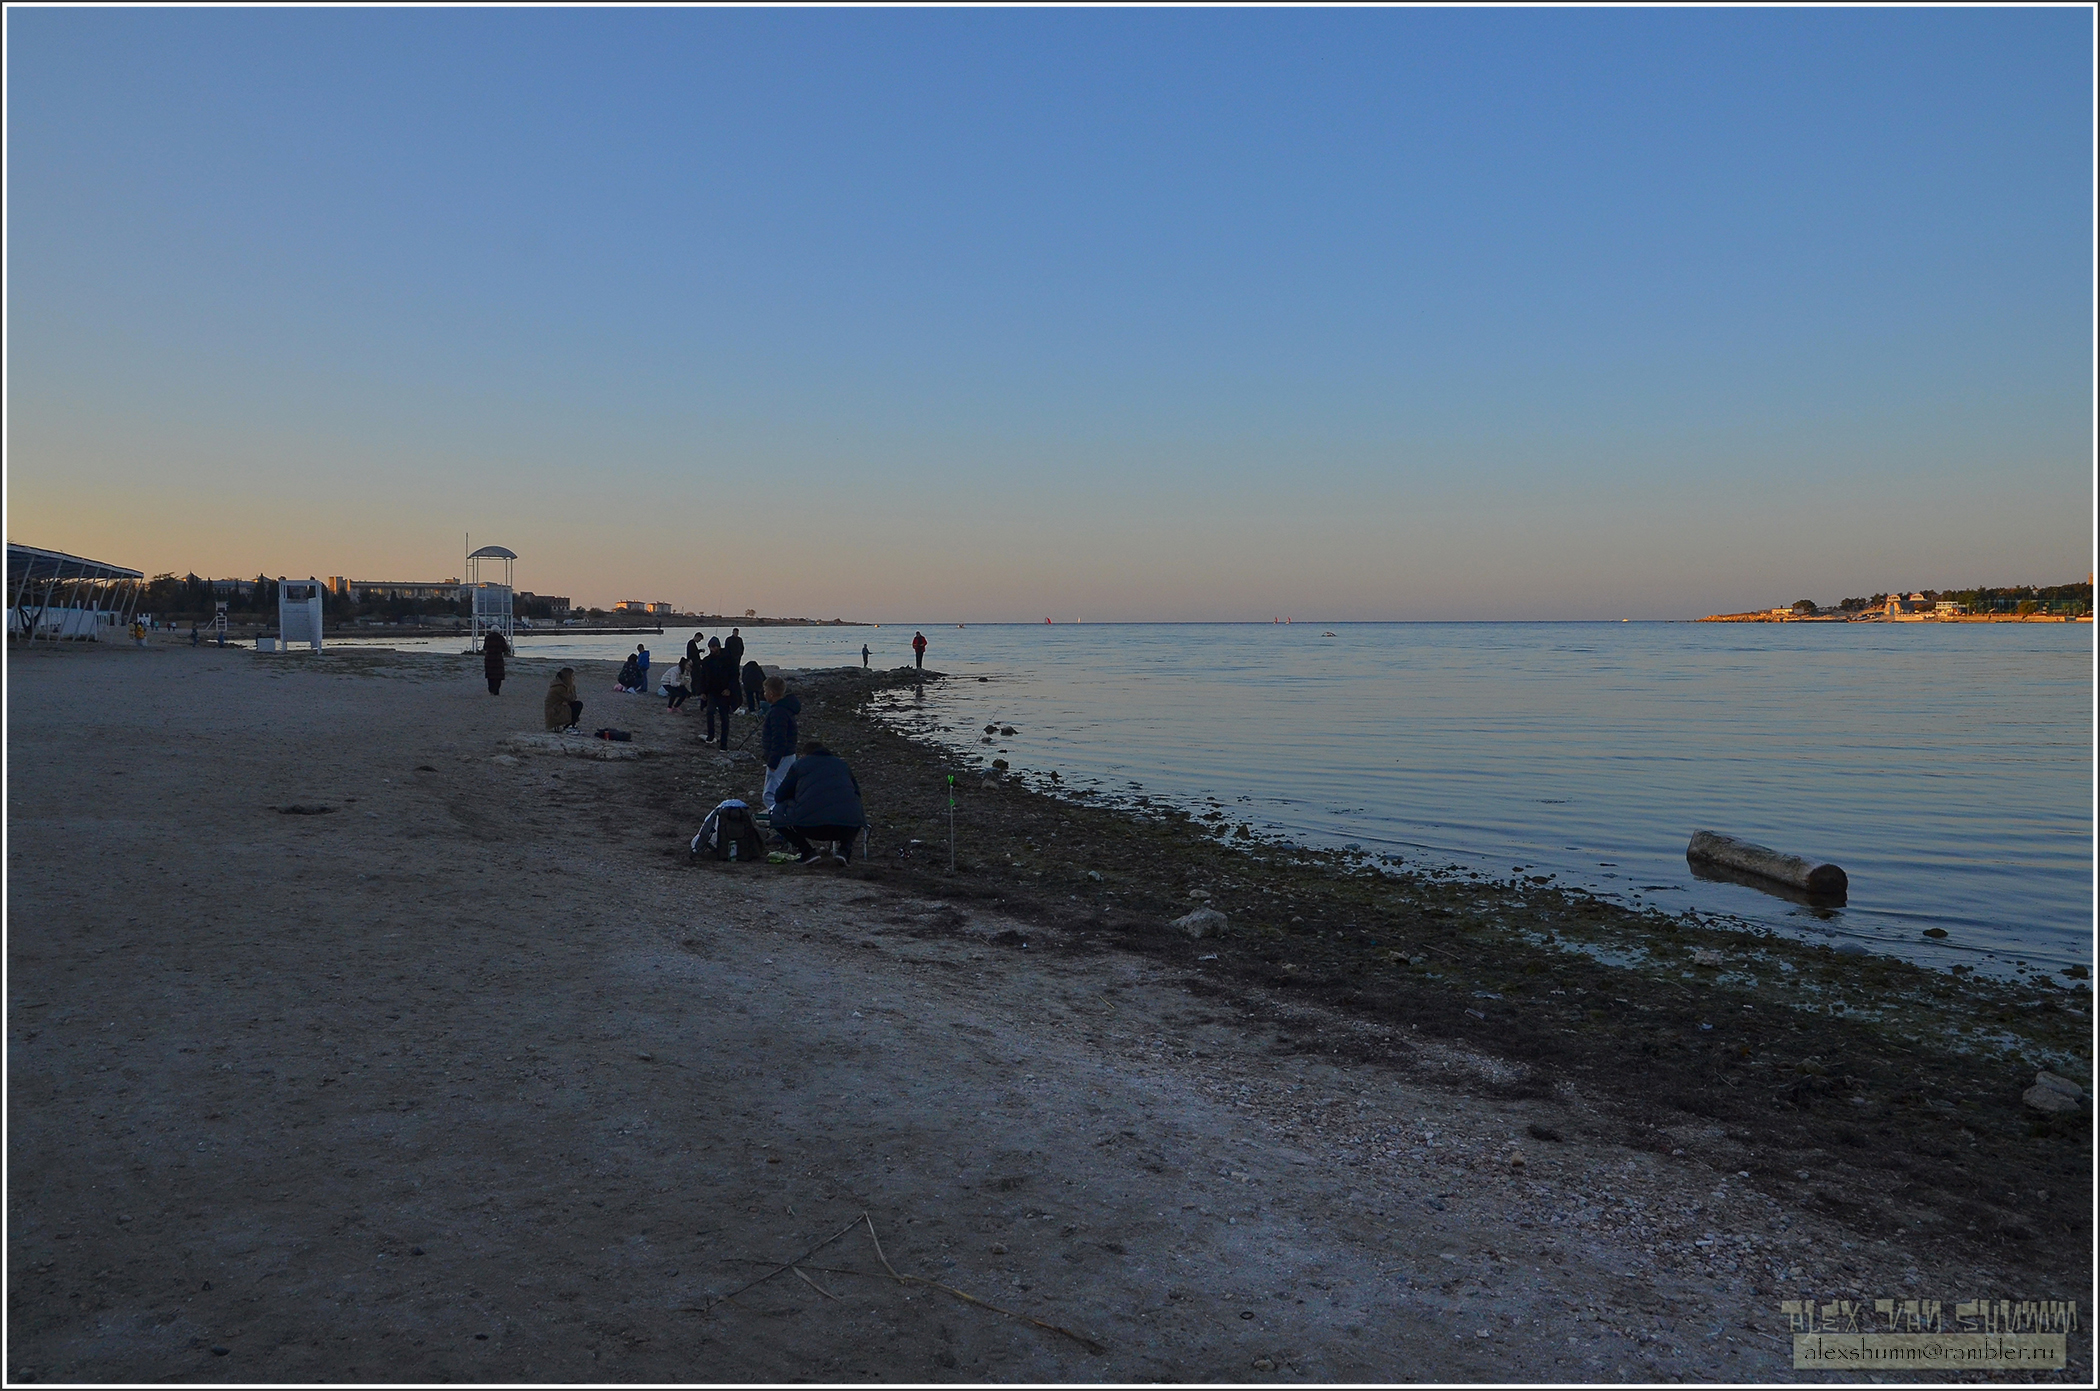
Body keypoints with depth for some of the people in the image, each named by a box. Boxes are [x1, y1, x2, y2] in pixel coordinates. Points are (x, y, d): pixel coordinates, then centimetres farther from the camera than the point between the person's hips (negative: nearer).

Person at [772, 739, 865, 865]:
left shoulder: (799, 764, 20)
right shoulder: (842, 764, 29)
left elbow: (780, 796, 24)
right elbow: (857, 792, 34)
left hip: (811, 825, -3)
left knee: (776, 813, 24)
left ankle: (808, 852, 7)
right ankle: (844, 849, 12)